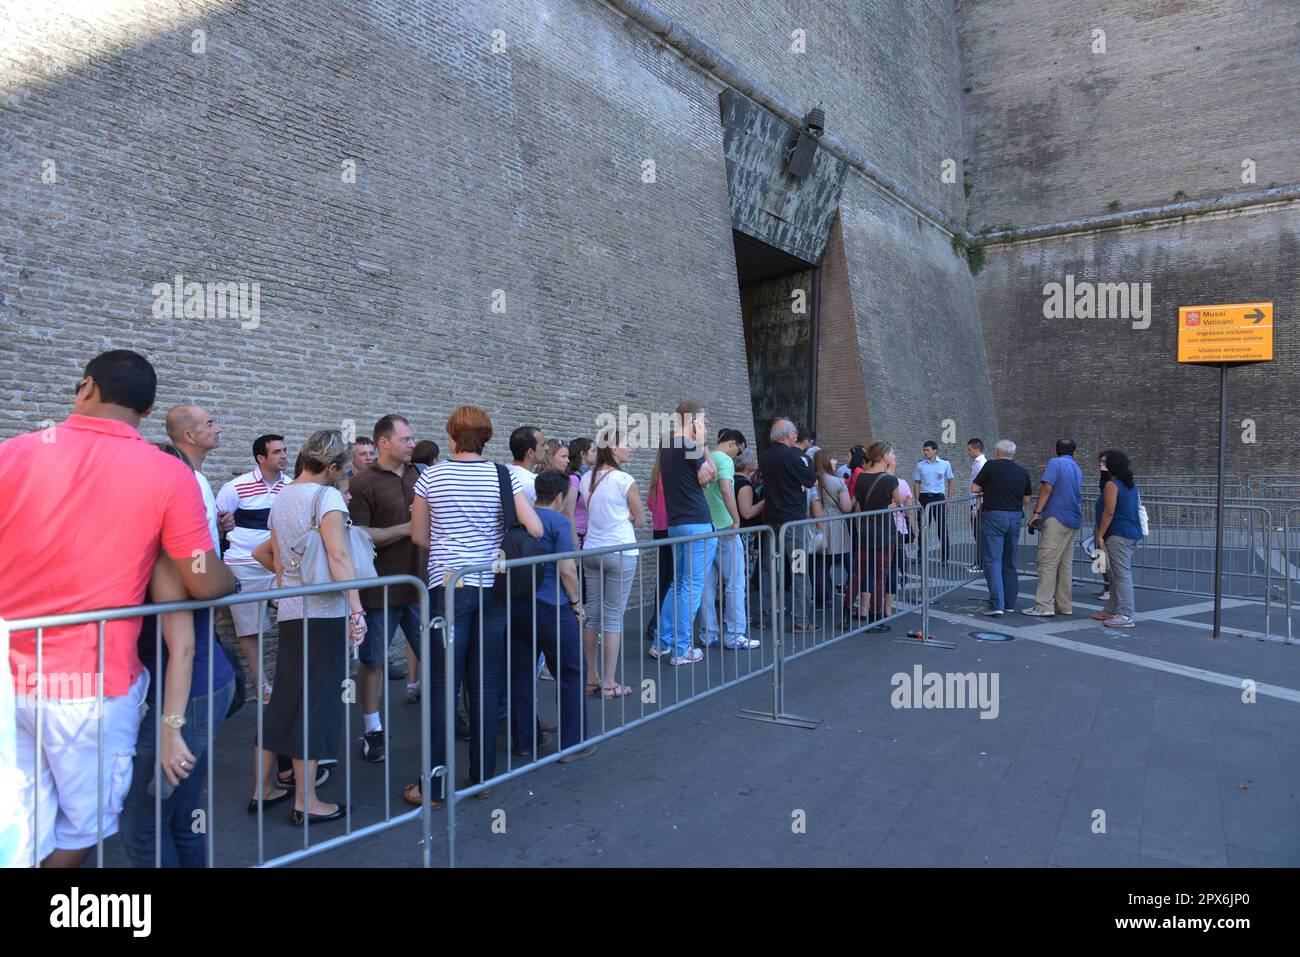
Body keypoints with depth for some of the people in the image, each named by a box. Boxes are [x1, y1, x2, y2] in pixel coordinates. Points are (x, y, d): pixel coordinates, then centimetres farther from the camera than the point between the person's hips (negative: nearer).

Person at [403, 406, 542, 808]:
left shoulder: (430, 477, -1)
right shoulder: (504, 476, -1)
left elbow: (419, 537, 7)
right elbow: (534, 530, -7)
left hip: (447, 586, -1)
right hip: (493, 587, 1)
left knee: (442, 686, 3)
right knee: (486, 685, 9)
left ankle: (433, 785, 8)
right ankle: (482, 776, 18)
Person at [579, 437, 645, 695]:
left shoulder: (586, 479, 6)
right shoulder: (624, 480, -12)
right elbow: (640, 519, -3)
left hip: (592, 551, 6)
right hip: (621, 553, -6)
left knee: (592, 614, 11)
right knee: (614, 617, 0)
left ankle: (592, 678, 18)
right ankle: (609, 683, 5)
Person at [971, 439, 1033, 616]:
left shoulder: (991, 466, -5)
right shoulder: (1022, 472, 8)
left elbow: (974, 489, -3)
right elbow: (1026, 499, 12)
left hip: (993, 517, -5)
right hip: (1016, 518, 5)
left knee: (993, 561, -5)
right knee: (1010, 562, 15)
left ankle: (997, 605, -14)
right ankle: (1010, 603, 21)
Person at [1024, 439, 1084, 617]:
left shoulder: (1055, 463, -4)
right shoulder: (1077, 469, 18)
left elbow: (1047, 487, -15)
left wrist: (1037, 512, -13)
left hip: (1056, 519, -8)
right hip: (1073, 522, 8)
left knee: (1048, 563, -10)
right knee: (1066, 564, 11)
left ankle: (1043, 606, -13)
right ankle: (1064, 606, 13)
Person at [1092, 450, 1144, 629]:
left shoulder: (1112, 485, -11)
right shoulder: (1132, 486, 16)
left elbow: (1109, 512, -18)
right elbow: (1139, 506, 22)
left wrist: (1100, 535, -16)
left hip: (1118, 535, -10)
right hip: (1133, 534, 10)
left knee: (1122, 574, -9)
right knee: (1117, 574, 16)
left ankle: (1126, 616, -9)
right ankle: (1111, 611, 24)